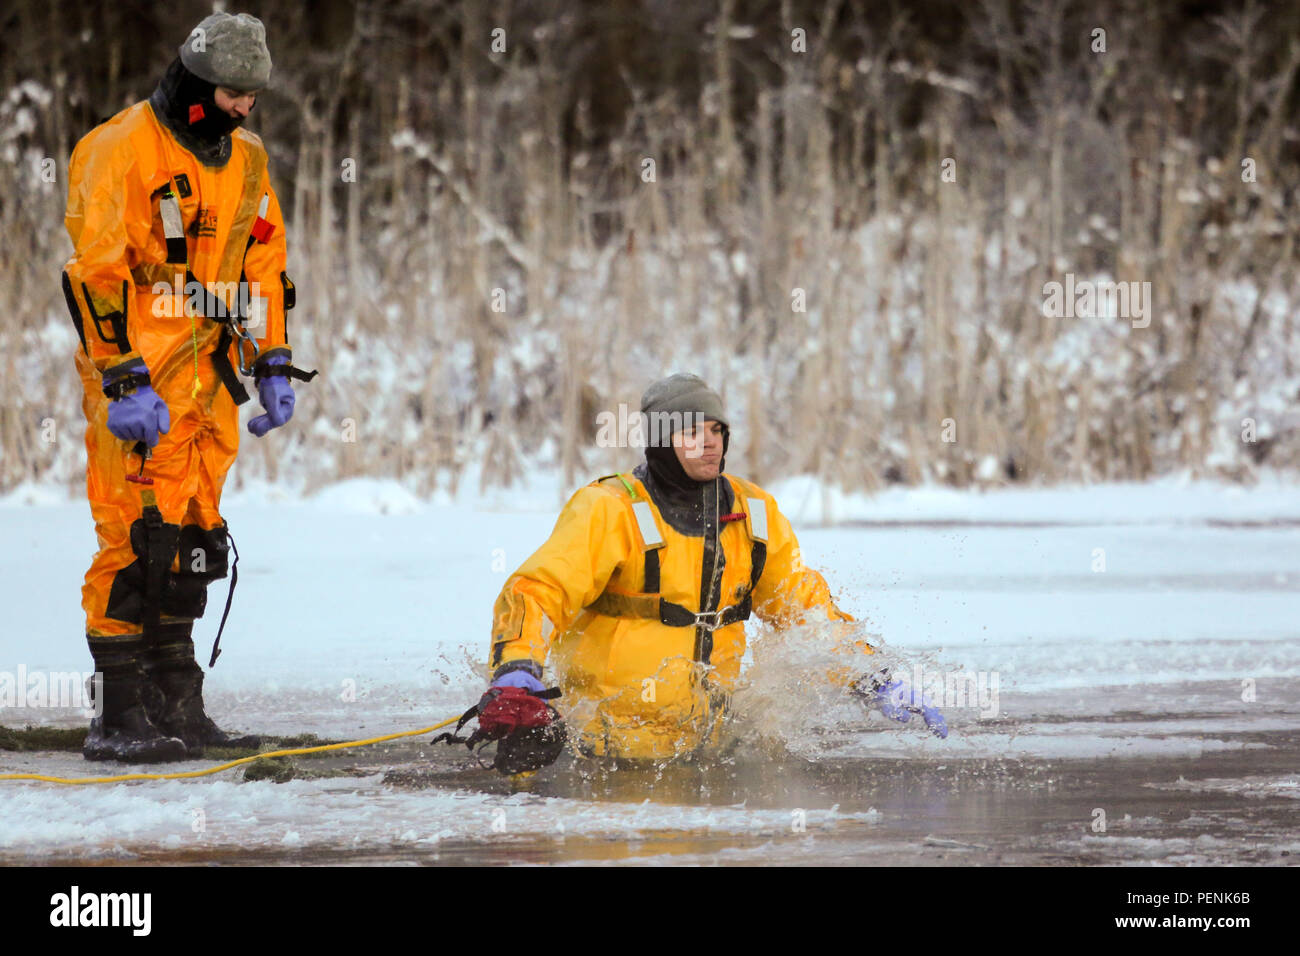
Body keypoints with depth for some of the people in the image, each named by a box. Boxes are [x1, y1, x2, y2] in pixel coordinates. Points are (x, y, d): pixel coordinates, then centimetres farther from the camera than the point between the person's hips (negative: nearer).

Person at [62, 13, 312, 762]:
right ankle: (120, 718, -7)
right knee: (137, 539, -10)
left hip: (211, 380, 7)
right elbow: (97, 274, -15)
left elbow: (265, 266, 21)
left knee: (191, 544, 9)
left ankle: (176, 706, 15)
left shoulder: (245, 159, 13)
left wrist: (275, 365, 15)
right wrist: (126, 383, -19)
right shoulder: (121, 150, -11)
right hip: (137, 381, -7)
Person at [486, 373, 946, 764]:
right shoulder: (610, 511, -11)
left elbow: (804, 604, 15)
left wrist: (878, 682, 7)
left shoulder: (754, 513, 6)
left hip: (703, 736, 5)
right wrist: (515, 671, -37)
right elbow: (537, 591, -18)